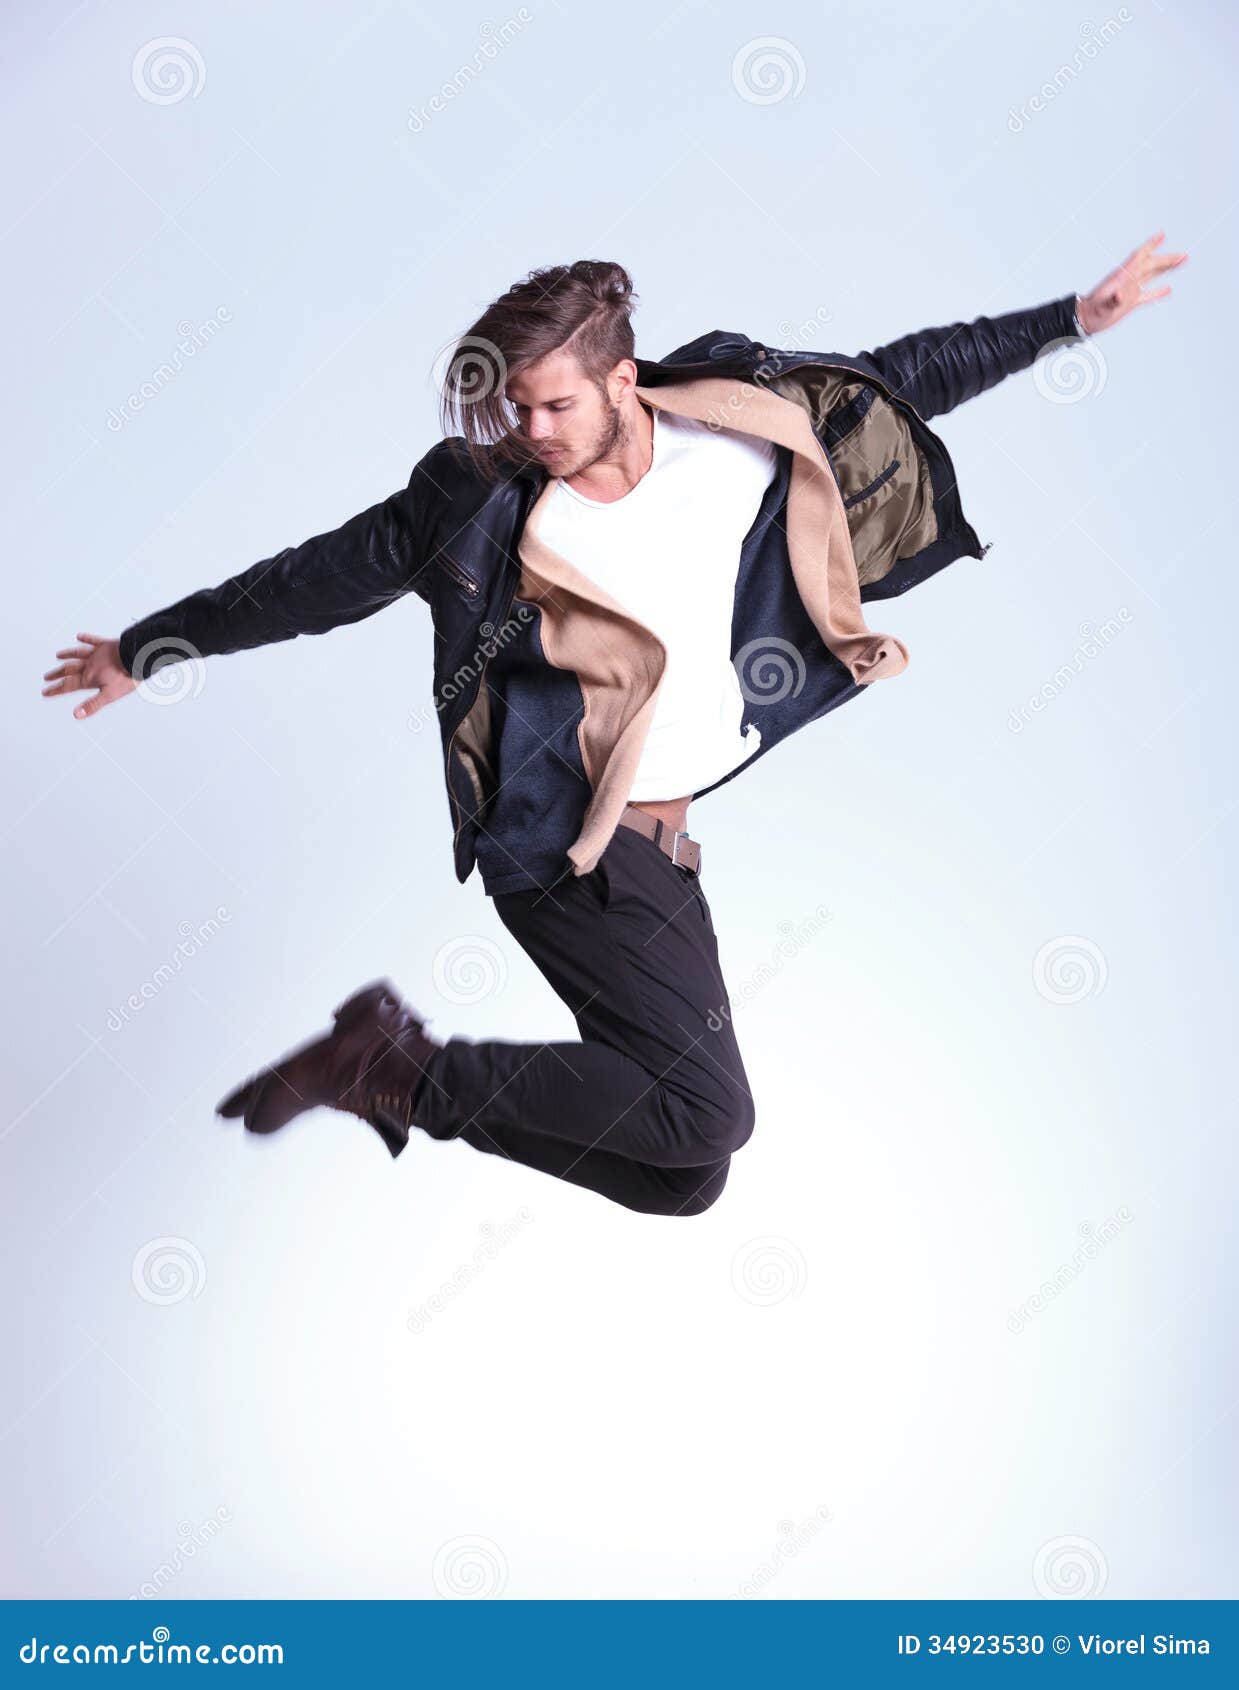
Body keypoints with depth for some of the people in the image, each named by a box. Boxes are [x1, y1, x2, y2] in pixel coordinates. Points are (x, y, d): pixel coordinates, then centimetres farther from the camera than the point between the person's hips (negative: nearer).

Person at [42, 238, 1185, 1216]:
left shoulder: (736, 432, 1)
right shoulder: (482, 495, -9)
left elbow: (895, 383, 13)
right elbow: (312, 582, 1)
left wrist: (1073, 318, 17)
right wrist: (146, 648, 9)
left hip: (657, 835, 6)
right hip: (575, 843, -6)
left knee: (684, 1178, 10)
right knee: (705, 1110, -16)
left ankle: (398, 1071, 18)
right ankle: (413, 1077, -3)